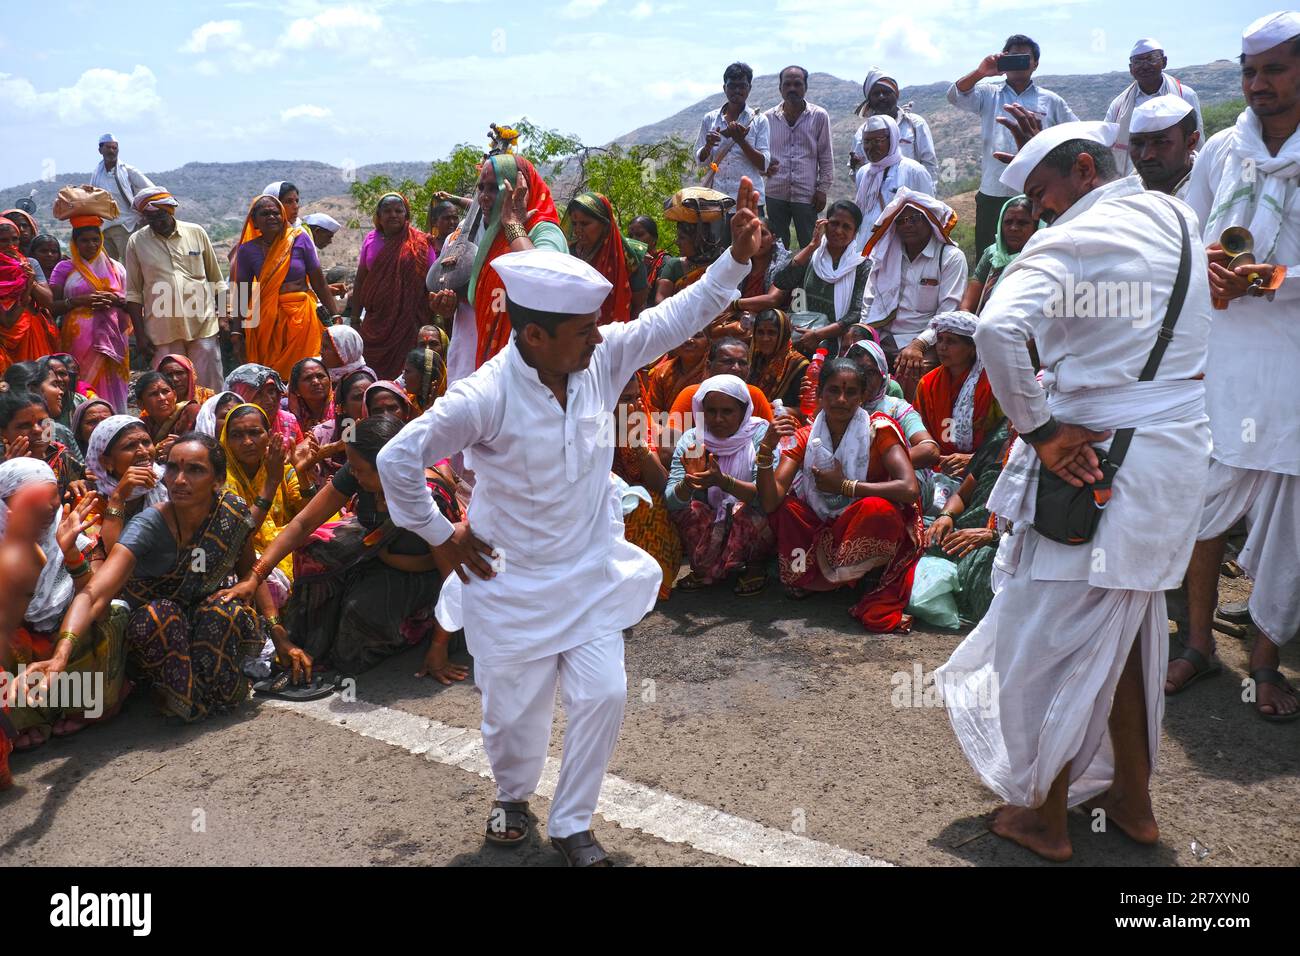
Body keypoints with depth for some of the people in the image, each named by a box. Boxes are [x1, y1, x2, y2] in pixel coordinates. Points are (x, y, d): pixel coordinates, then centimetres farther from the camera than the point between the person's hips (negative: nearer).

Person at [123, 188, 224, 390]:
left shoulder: (196, 232, 6)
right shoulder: (137, 242, 4)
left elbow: (216, 280, 12)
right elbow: (133, 293, 6)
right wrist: (140, 334, 1)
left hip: (203, 326, 0)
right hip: (163, 333, 0)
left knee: (210, 388, 3)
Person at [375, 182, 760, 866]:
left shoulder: (601, 360, -10)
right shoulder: (484, 398, -25)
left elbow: (674, 320, -7)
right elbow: (397, 459, -18)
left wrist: (736, 257, -17)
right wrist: (440, 537, -8)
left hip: (592, 571, 4)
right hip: (513, 582, -4)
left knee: (603, 693, 1)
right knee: (517, 707, 11)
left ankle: (571, 824, 26)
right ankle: (513, 796, 46)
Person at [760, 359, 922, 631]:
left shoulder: (879, 429, -9)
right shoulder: (804, 437, -2)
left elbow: (909, 489, -24)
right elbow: (770, 502, -14)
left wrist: (844, 486, -19)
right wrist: (766, 448, -29)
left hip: (871, 534, -3)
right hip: (824, 532, 4)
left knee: (876, 508, -34)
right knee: (784, 506, -18)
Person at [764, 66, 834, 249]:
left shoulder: (820, 116, 0)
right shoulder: (769, 117, 5)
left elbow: (826, 157, 2)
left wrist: (823, 189, -2)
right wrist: (764, 166, -8)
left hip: (806, 194, -2)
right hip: (775, 193, 2)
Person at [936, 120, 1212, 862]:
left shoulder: (1076, 238, -15)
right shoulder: (1178, 220, 11)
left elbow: (998, 329, -31)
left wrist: (1038, 430, -22)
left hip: (1094, 464, -8)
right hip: (1181, 449, 8)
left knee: (1056, 638, 5)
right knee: (1127, 631, 21)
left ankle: (1046, 816, 19)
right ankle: (1133, 800, 34)